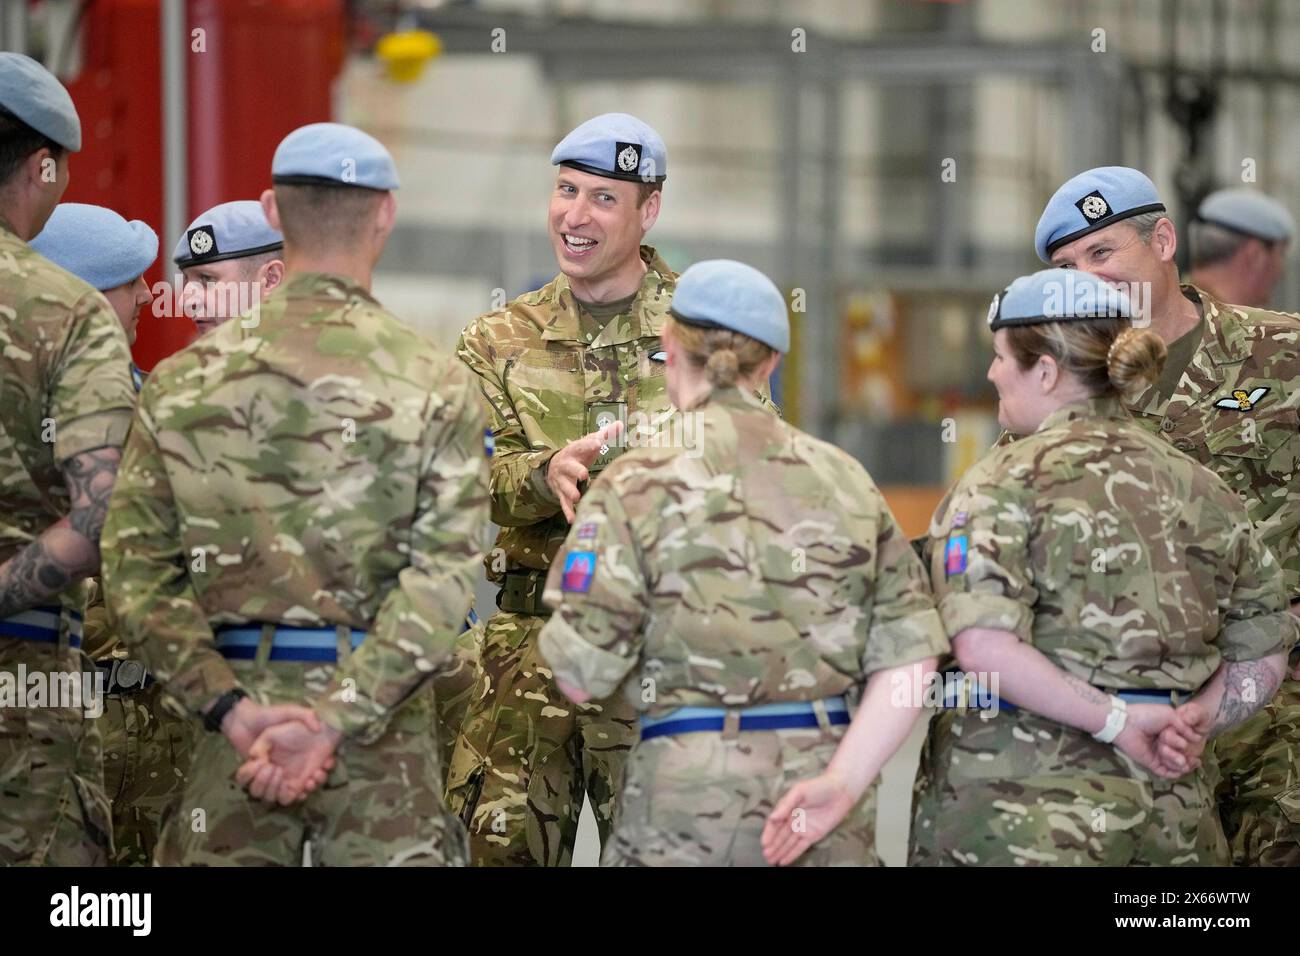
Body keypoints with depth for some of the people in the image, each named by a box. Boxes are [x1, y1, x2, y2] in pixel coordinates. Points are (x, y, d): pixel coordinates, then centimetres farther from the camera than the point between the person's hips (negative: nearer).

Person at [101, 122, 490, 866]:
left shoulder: (184, 379, 4)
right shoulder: (436, 385, -3)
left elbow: (135, 573, -2)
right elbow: (443, 579, -13)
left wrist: (232, 706, -7)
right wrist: (336, 719, -17)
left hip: (238, 701, 2)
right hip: (384, 727, -2)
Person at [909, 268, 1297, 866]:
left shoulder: (1004, 483, -7)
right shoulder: (1202, 488, 11)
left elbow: (983, 646, -20)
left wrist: (1113, 719, -15)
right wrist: (1193, 724, -1)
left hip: (1022, 809, -5)